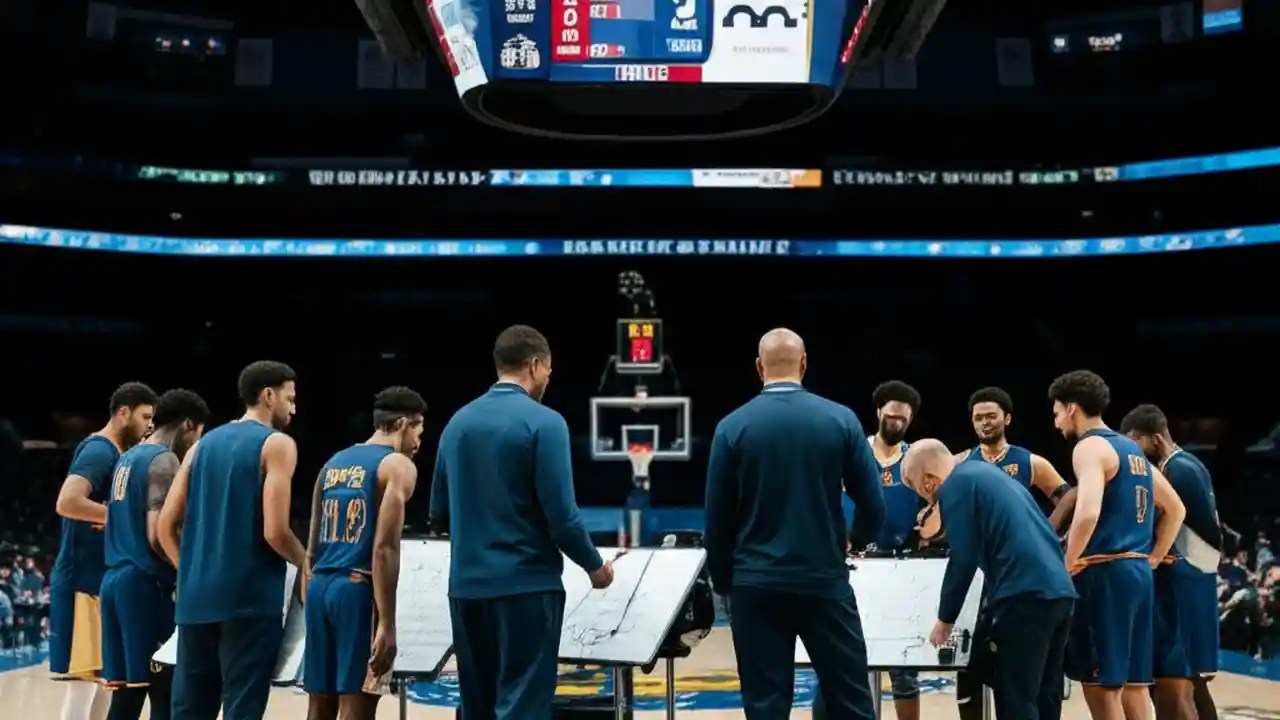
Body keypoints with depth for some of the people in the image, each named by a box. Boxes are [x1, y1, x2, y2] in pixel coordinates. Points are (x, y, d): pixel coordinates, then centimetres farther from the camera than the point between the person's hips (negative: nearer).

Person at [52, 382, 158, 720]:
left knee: (100, 677, 15)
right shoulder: (99, 450, -14)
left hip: (101, 579, 10)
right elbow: (67, 502, -29)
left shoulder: (117, 453, 16)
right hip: (83, 581, -10)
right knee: (83, 678, -8)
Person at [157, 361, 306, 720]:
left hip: (196, 597, 7)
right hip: (250, 597, -6)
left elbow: (166, 526, 12)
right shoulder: (276, 444, -5)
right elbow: (274, 532, -14)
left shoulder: (203, 444, 15)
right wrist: (309, 565, 3)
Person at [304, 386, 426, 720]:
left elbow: (312, 548, 18)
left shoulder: (333, 463, 18)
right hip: (358, 588, -7)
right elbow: (384, 548, -15)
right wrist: (387, 624, -17)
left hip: (320, 586, 7)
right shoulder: (397, 465, -5)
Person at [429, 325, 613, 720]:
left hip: (467, 584, 6)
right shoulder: (543, 422, -10)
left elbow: (440, 513, 13)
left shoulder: (458, 422, 8)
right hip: (525, 584, -6)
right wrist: (594, 565, 2)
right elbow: (561, 514, -13)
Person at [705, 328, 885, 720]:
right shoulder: (841, 419, -4)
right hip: (825, 581, 0)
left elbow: (717, 520, 0)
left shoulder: (732, 427, -4)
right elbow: (873, 507, -2)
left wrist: (723, 581, 12)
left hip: (756, 587, 0)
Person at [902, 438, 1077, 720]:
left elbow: (963, 559, -7)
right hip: (1058, 591, 9)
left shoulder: (955, 487, -3)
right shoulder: (986, 472, 24)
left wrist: (945, 619, 4)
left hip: (1025, 595, -9)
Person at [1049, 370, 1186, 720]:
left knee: (1101, 685, -4)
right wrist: (1153, 557, 20)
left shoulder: (1090, 446, -10)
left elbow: (1088, 514, -25)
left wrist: (1067, 566, -14)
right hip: (1138, 572, 9)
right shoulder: (1132, 449, 18)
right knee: (1132, 682, 13)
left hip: (1106, 573, -9)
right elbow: (1175, 508, 25)